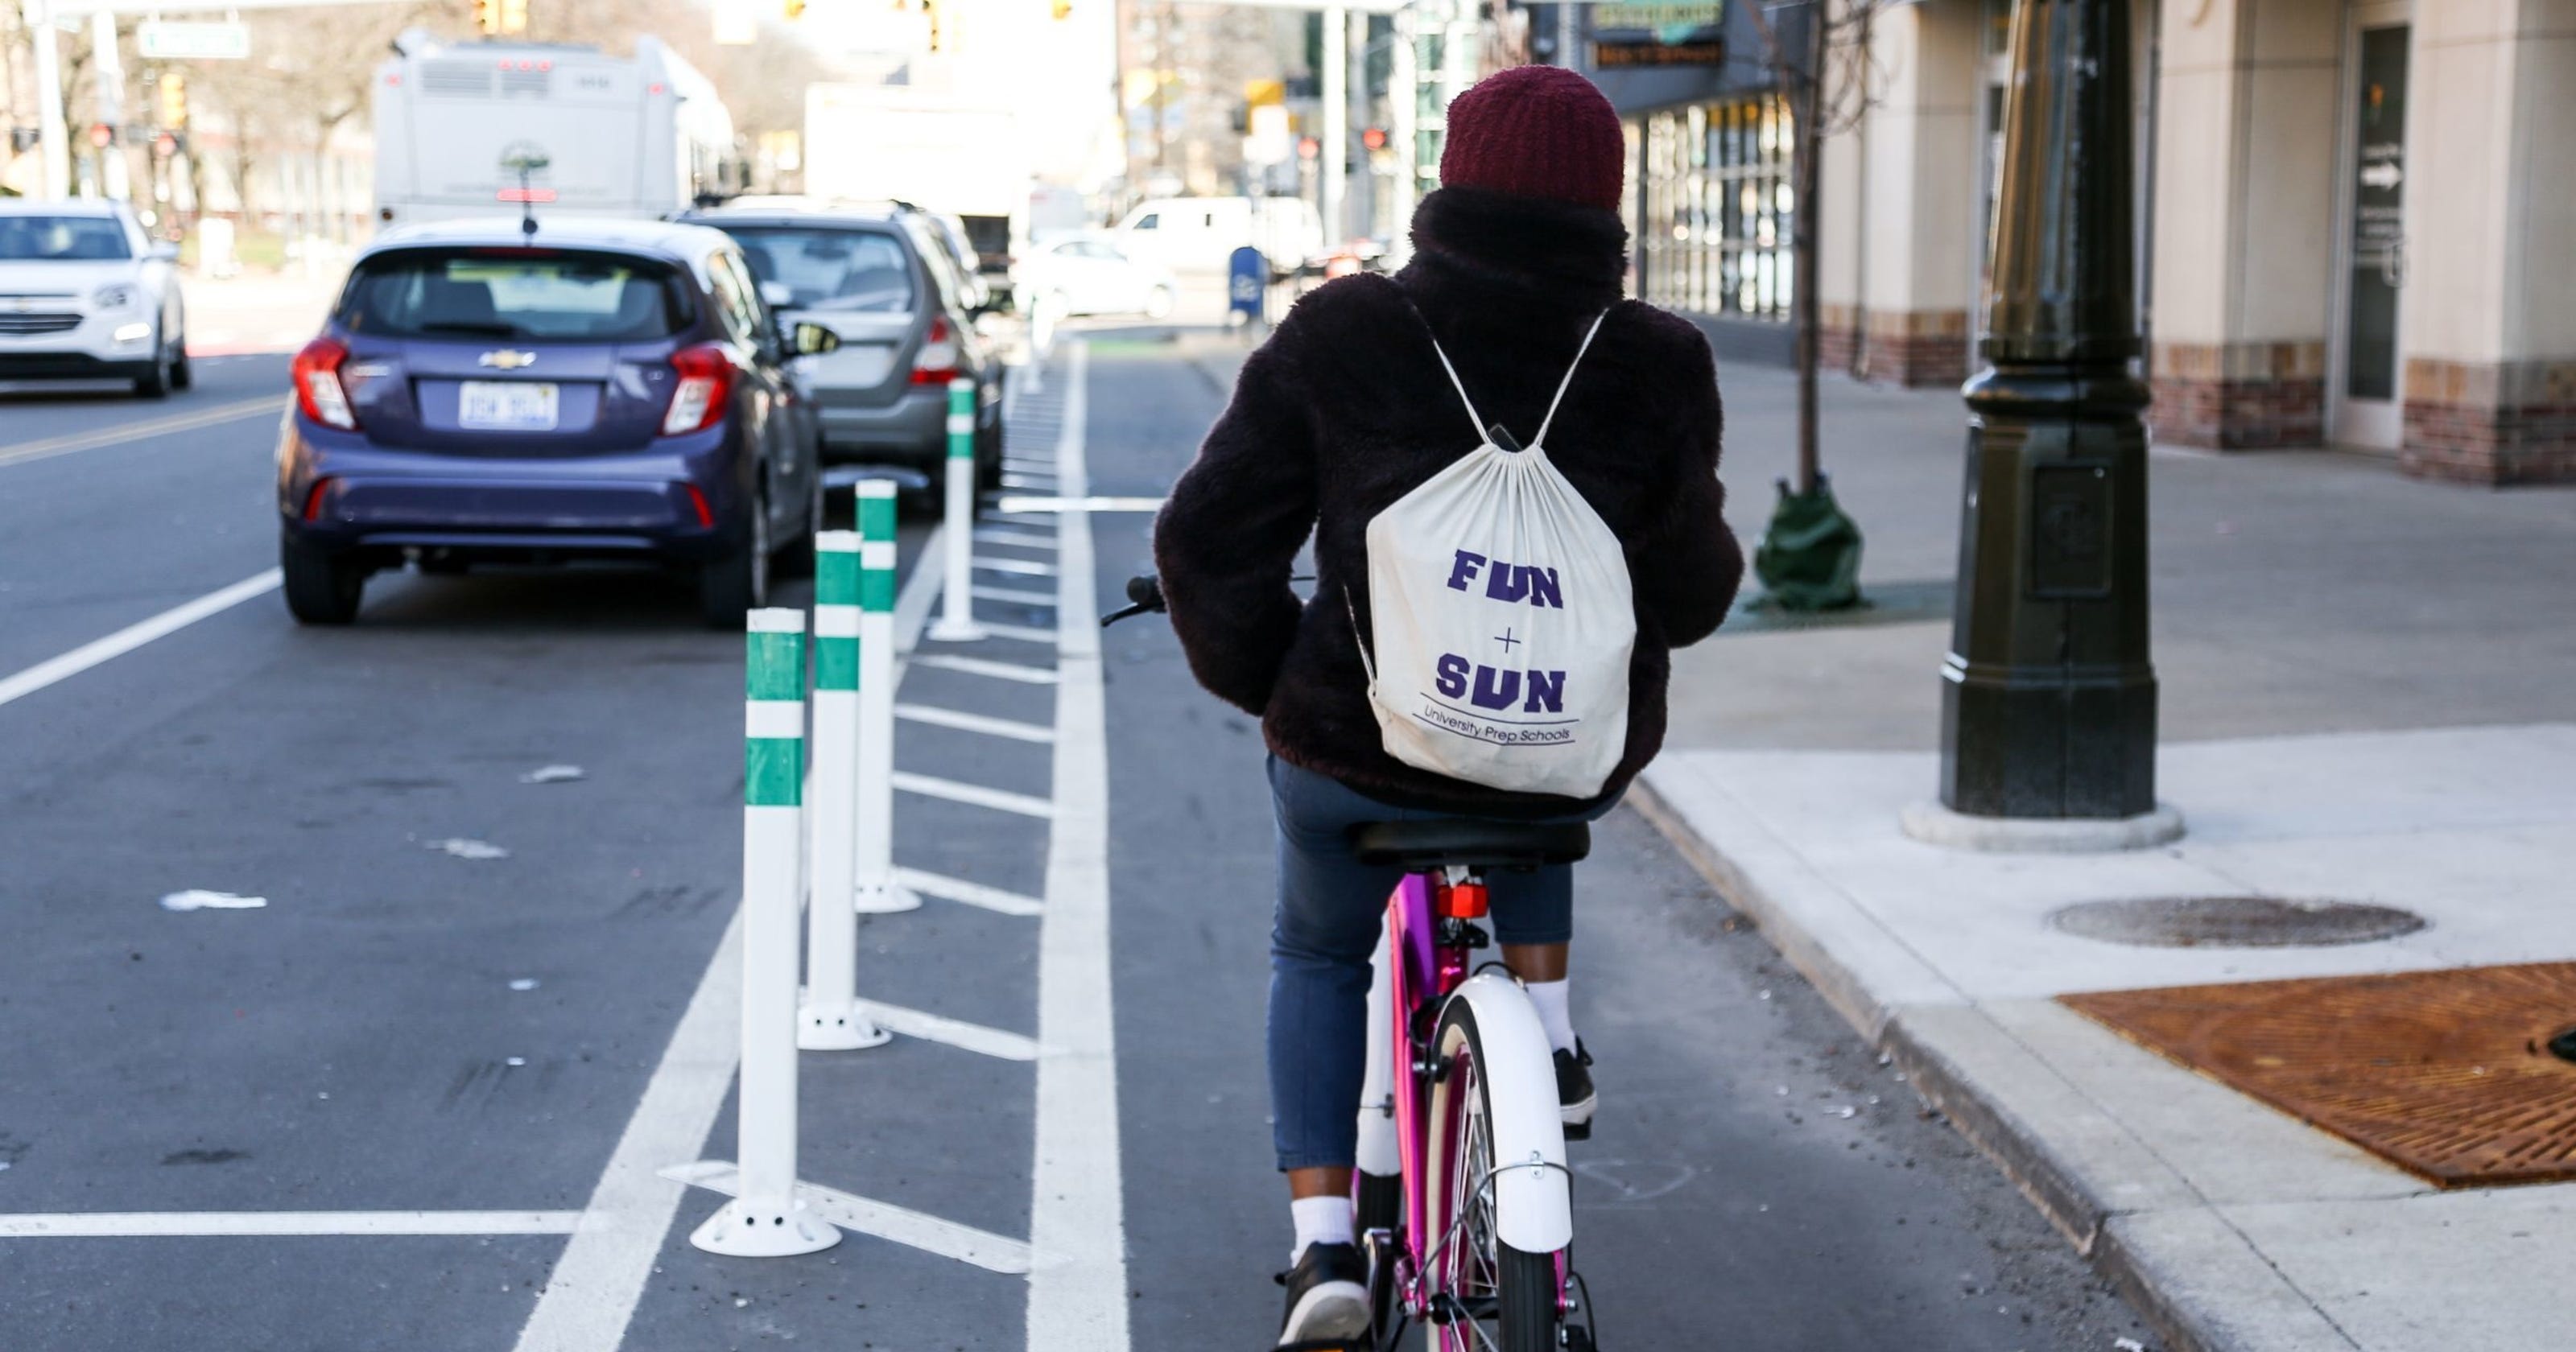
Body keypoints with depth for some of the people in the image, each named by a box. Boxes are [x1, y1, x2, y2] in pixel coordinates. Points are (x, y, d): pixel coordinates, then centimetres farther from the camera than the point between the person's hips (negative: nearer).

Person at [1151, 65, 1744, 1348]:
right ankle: (1548, 1034, 29)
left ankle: (1323, 1240, 16)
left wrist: (1265, 681, 10)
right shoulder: (1656, 366, -8)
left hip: (1359, 749, -1)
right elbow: (1689, 586, 0)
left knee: (1317, 953, 28)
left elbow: (1208, 541, -7)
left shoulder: (1337, 339, -10)